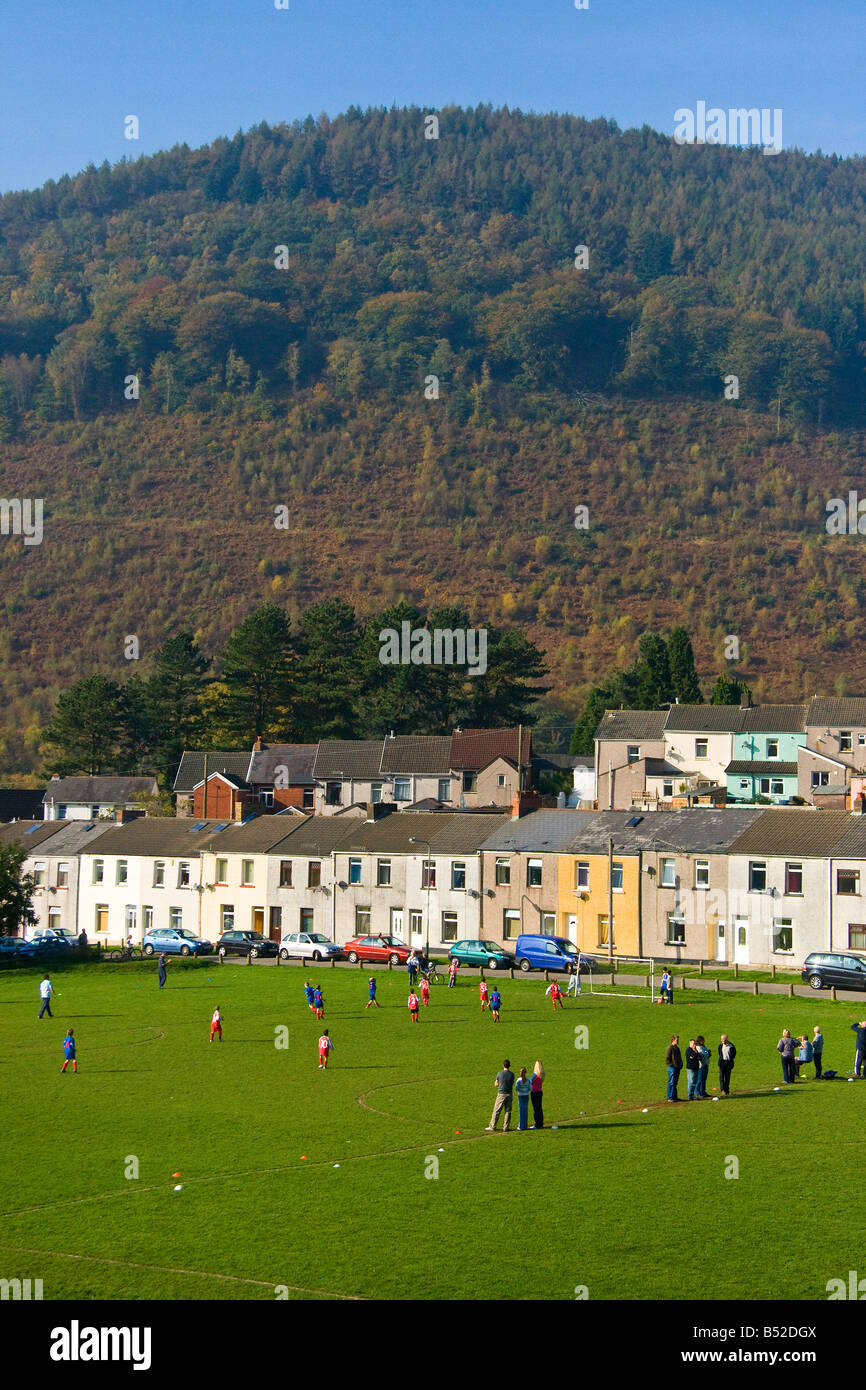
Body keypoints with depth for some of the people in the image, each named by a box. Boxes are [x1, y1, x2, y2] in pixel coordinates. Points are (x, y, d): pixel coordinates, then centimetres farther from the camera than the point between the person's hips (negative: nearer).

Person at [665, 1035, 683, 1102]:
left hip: (677, 1068, 9)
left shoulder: (677, 1048, 17)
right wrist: (671, 1064, -17)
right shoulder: (670, 1047, -10)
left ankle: (675, 1097, 18)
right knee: (671, 1083, -7)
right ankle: (670, 1098, -5)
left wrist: (681, 1065, 15)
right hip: (672, 1068, -9)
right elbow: (667, 1058, -14)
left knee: (675, 1083, 13)